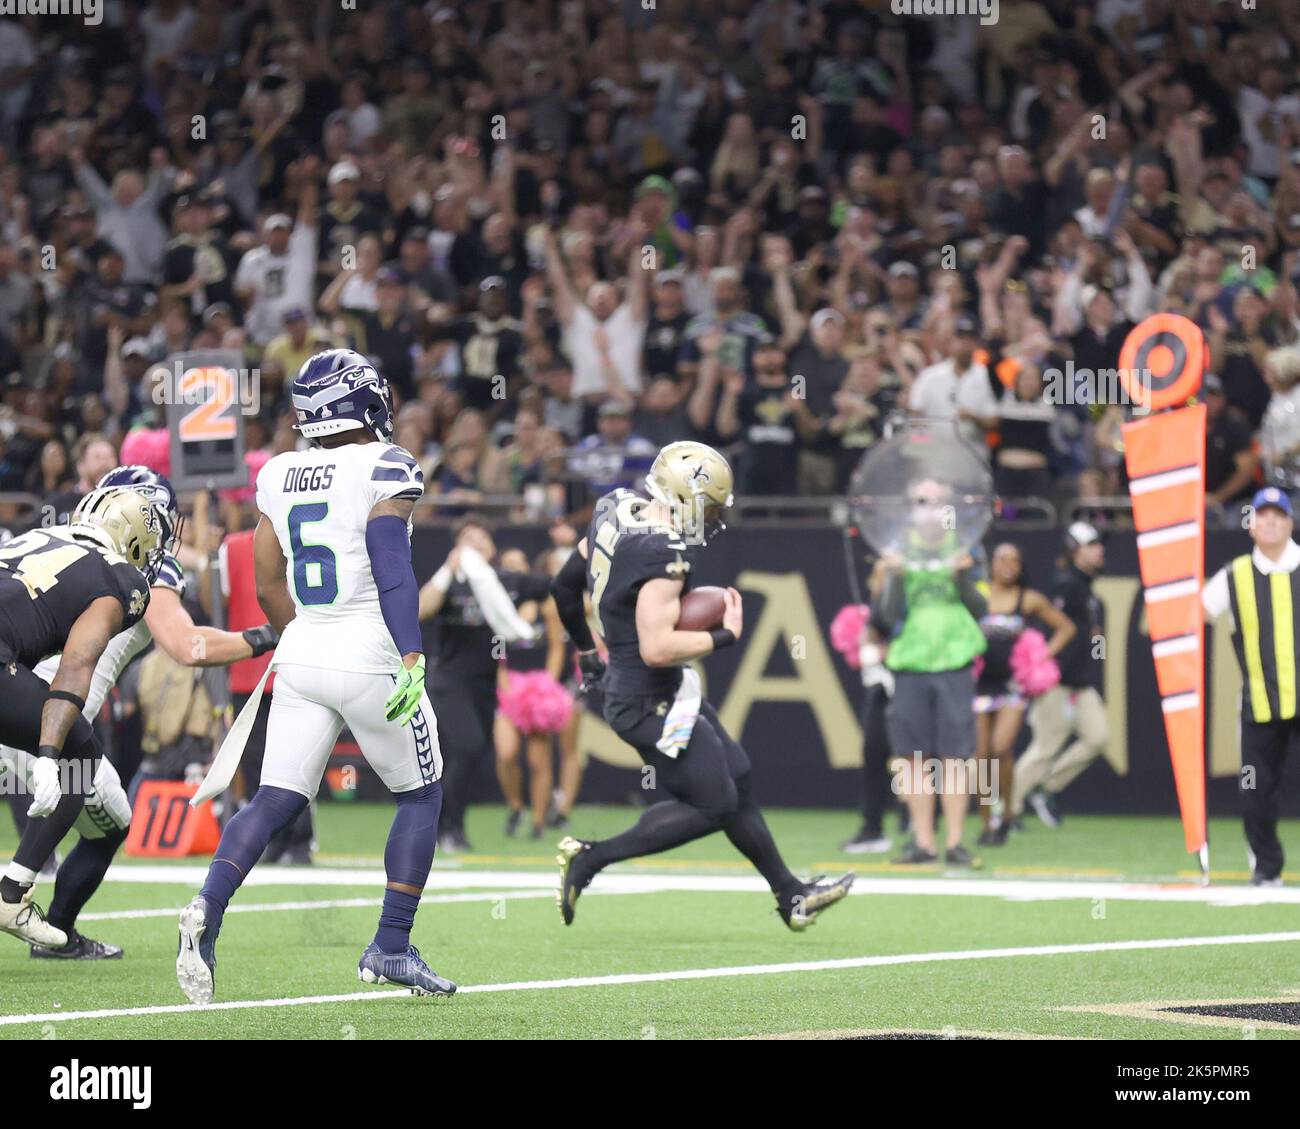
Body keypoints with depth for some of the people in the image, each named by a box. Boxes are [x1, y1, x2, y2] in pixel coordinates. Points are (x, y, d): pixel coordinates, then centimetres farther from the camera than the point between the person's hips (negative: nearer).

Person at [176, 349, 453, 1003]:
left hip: (302, 655, 5)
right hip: (370, 656, -5)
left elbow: (268, 587, 13)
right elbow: (391, 568, -20)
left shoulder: (280, 477, 8)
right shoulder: (383, 468, -9)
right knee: (420, 796, 12)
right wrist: (411, 656, -23)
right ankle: (391, 948, 7)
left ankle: (209, 907, -22)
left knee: (275, 801, 3)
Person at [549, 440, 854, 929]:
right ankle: (589, 859, 2)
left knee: (737, 779, 16)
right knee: (713, 805, -2)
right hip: (649, 702, -10)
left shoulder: (618, 509, 3)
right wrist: (724, 636, -19)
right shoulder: (664, 555, -26)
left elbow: (565, 585, 15)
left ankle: (791, 896, 26)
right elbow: (656, 648, -32)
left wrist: (586, 647, 30)